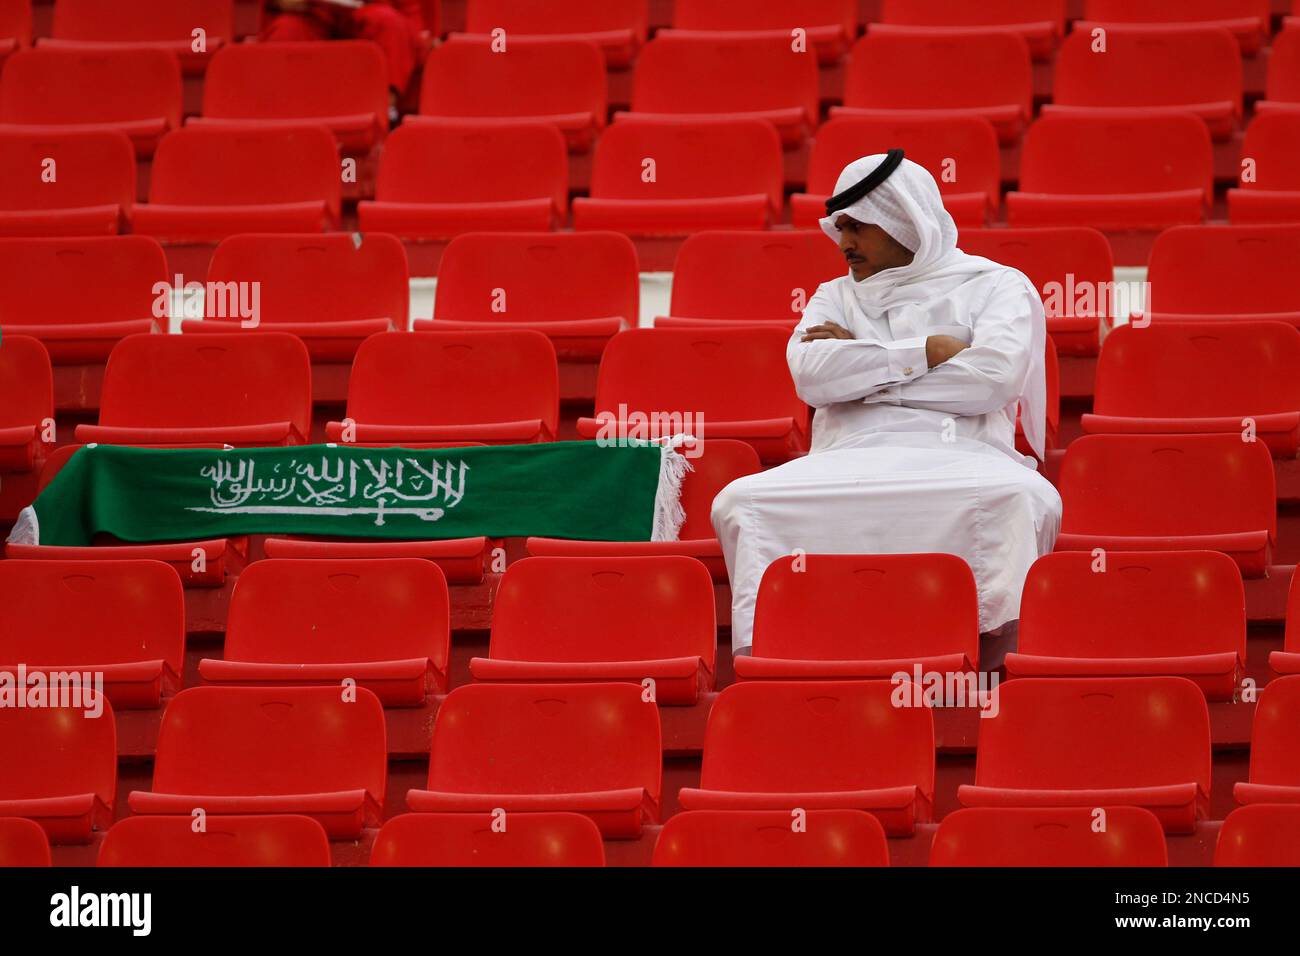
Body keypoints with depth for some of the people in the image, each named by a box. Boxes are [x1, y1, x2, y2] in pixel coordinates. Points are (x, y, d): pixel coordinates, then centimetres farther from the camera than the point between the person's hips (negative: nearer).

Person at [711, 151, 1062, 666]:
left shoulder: (995, 285, 16)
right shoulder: (835, 296, 27)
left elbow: (995, 377, -5)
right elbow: (811, 376, 5)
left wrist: (859, 366, 4)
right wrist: (928, 351, 0)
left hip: (957, 453, -3)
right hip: (850, 458, 3)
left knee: (1019, 498, -39)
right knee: (741, 501, -28)